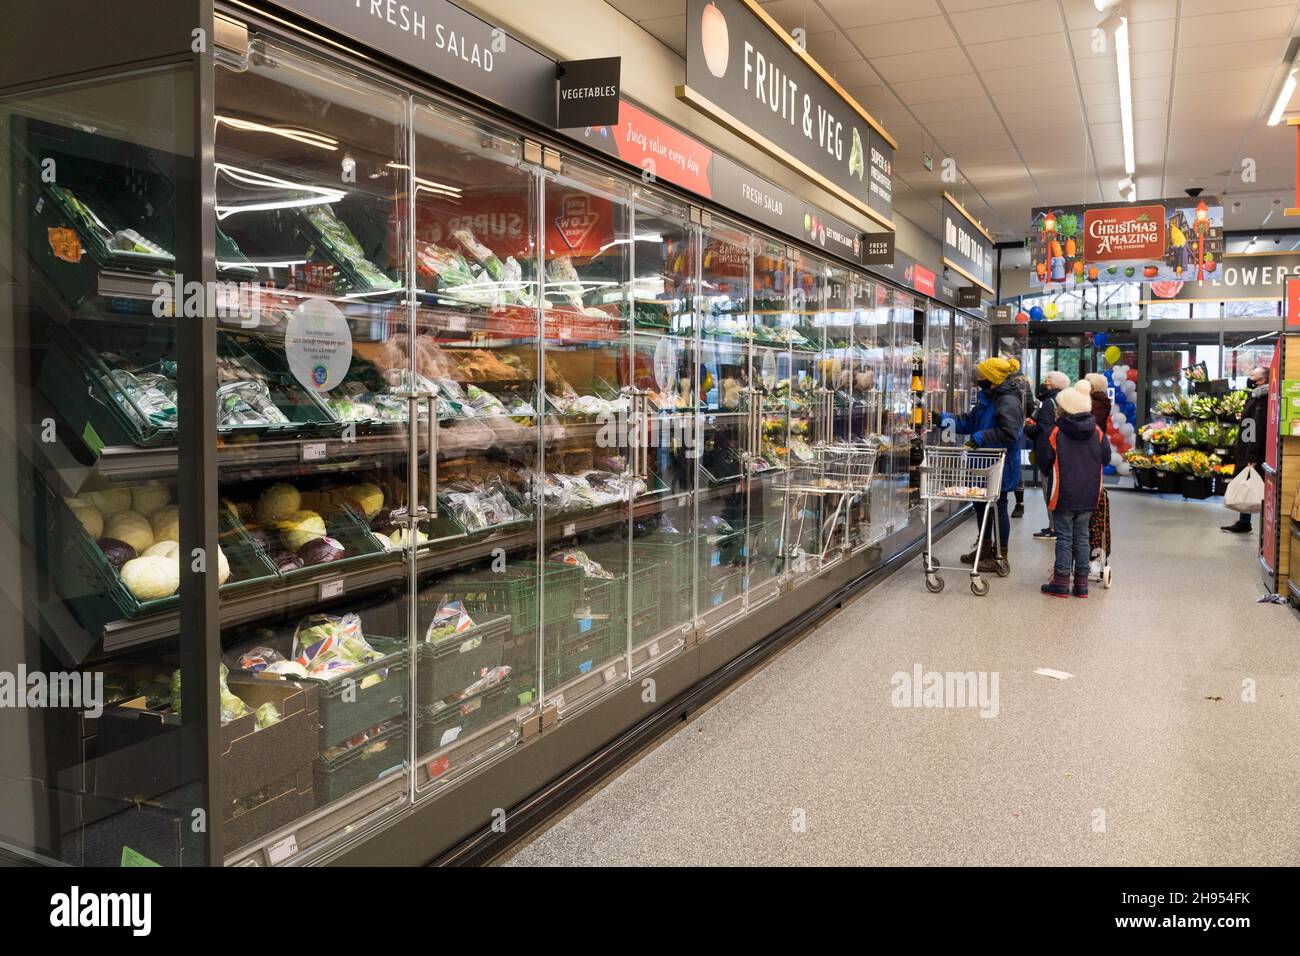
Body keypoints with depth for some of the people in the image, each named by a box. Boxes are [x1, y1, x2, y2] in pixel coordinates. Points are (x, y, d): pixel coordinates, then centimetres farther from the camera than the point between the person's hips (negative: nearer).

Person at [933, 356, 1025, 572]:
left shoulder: (1009, 402, -18)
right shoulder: (987, 398, 13)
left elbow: (1008, 433, -27)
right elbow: (969, 421, 16)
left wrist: (979, 438, -23)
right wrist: (942, 419, 7)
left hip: (1001, 467, -10)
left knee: (998, 507, 0)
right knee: (982, 506, 17)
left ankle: (1000, 555, 11)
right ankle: (985, 549, 31)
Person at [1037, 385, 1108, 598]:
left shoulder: (1055, 433, -11)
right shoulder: (1097, 433, 0)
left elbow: (1046, 465, -4)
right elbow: (1105, 459, 6)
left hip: (1063, 496, -4)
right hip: (1089, 497, 4)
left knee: (1064, 538, 3)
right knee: (1082, 537, 12)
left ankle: (1061, 582, 4)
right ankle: (1081, 582, 14)